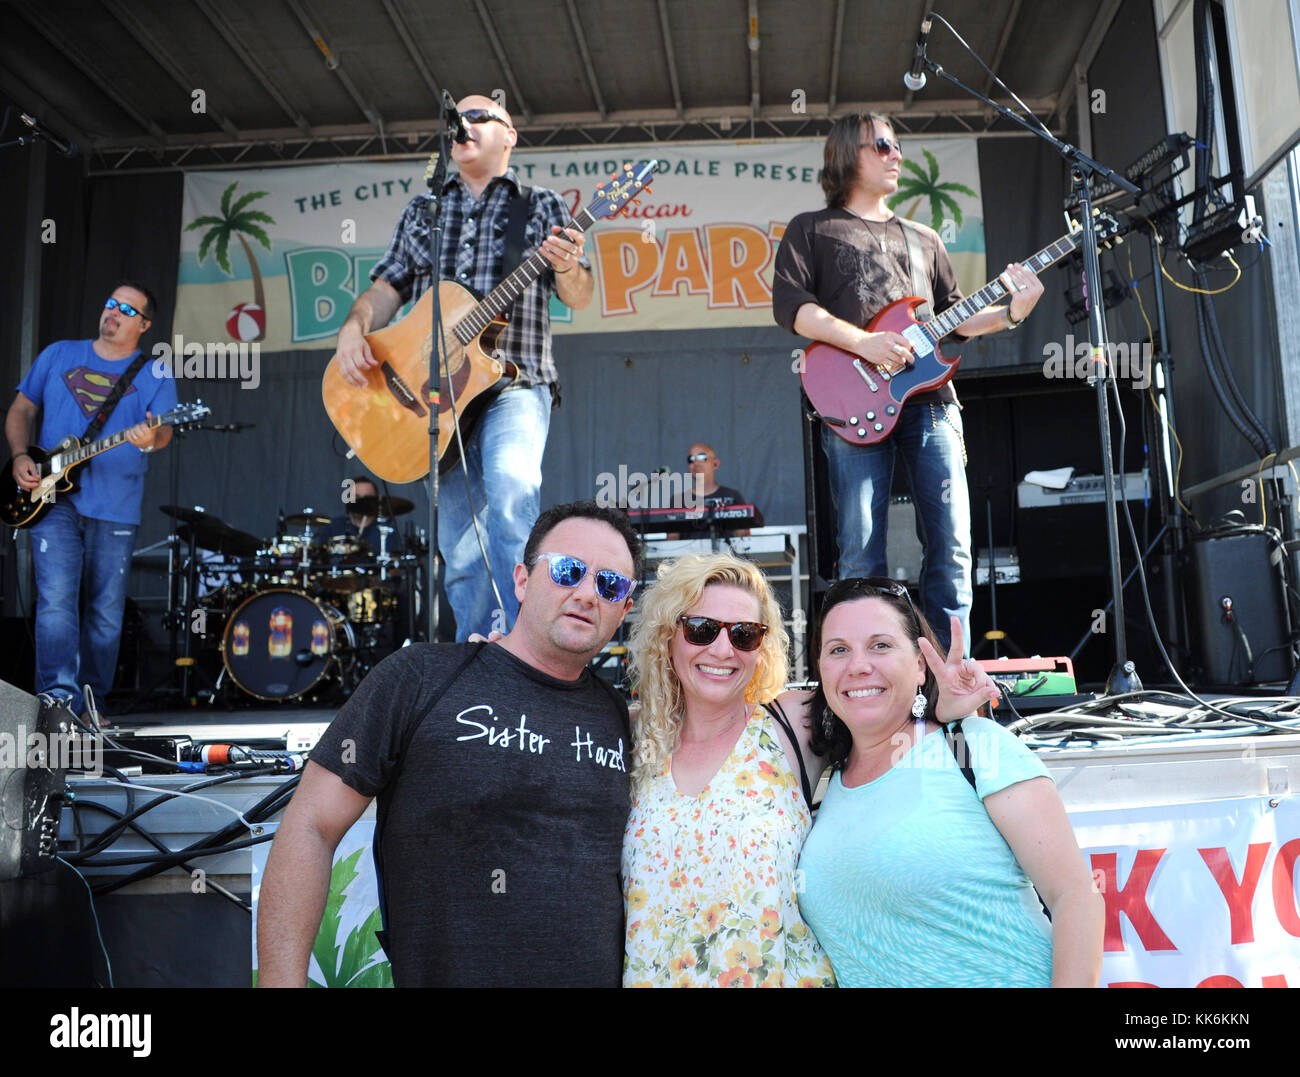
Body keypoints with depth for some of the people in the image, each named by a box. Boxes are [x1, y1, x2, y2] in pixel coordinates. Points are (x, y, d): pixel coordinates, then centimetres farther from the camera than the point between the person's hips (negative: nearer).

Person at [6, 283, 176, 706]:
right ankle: (58, 696, -12)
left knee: (106, 613, 5)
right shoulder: (58, 355, 12)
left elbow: (163, 429, -9)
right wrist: (21, 457, 0)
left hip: (116, 510, 0)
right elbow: (21, 409, 17)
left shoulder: (154, 376, 6)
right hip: (53, 501, 1)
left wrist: (151, 439, -33)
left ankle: (92, 701, 17)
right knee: (56, 600, -11)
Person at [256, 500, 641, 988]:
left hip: (602, 974, 5)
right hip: (444, 971, -4)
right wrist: (282, 981, -17)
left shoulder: (618, 716, 4)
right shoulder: (420, 678, -10)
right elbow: (309, 828, -11)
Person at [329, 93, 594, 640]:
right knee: (460, 547, 1)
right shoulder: (422, 211, 21)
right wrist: (355, 327, -2)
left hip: (513, 381, -3)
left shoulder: (540, 206, 11)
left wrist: (568, 269, -19)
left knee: (512, 488, -31)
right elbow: (387, 288, 18)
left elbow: (579, 297, 4)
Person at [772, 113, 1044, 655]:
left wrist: (1011, 311, 6)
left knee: (951, 544, -2)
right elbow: (789, 304, -2)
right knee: (861, 554, -8)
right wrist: (864, 343, -13)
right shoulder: (811, 229, 13)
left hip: (929, 399, 4)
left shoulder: (923, 238, 28)